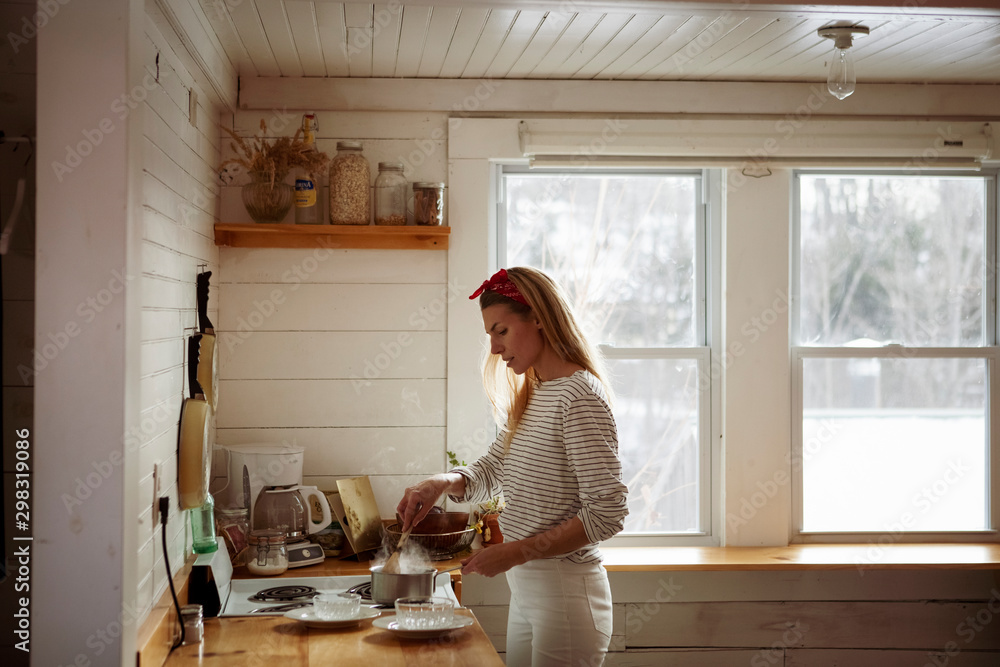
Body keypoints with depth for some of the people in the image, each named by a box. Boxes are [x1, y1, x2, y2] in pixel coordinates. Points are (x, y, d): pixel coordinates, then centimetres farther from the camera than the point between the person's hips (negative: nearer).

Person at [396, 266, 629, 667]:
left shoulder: (580, 395, -16)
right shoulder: (529, 399, 12)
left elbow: (607, 513, -21)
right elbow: (487, 474, 20)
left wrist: (514, 552, -20)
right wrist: (442, 483, -2)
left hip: (566, 591, -9)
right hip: (524, 588, 9)